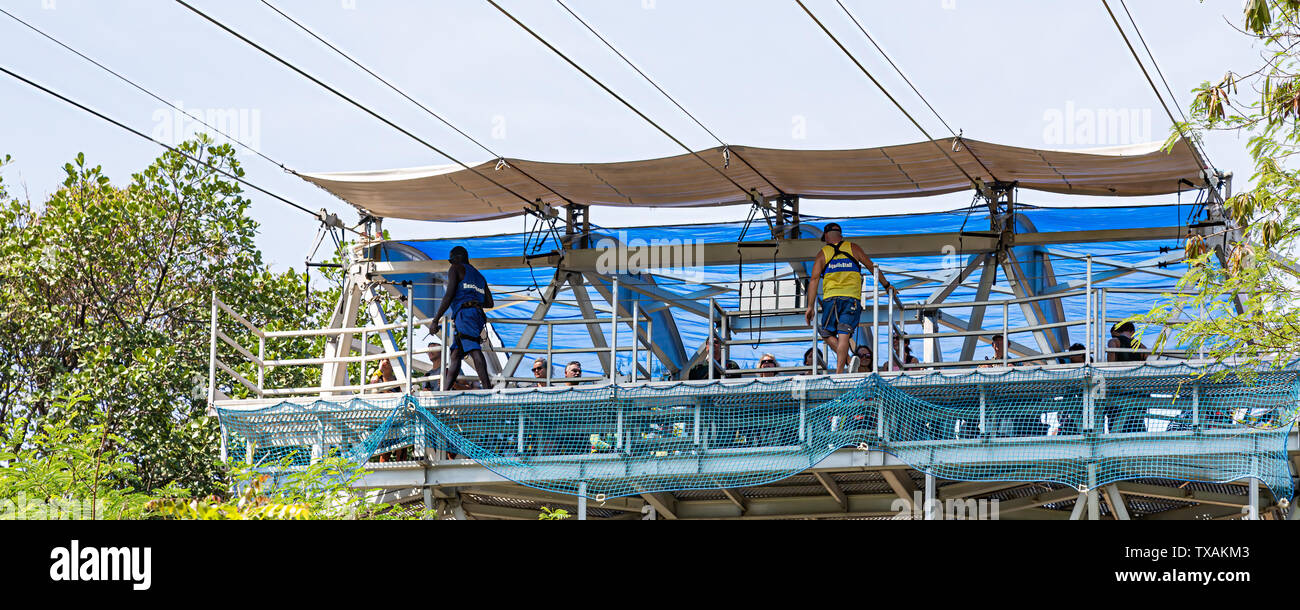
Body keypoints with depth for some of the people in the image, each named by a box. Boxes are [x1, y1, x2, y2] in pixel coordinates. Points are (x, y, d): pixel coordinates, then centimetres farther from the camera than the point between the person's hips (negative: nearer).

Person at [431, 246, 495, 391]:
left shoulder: (455, 269, 11)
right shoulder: (480, 276, 32)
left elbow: (449, 295, -3)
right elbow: (490, 303, 26)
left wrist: (436, 319, -3)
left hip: (465, 313, -8)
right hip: (478, 315, 8)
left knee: (474, 350, -23)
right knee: (455, 354, 7)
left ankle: (487, 387, -40)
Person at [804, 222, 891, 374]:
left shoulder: (823, 253, 10)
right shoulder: (853, 248, 13)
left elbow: (814, 279, 2)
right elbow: (872, 267, 18)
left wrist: (810, 307, 2)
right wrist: (886, 285, 31)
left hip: (831, 298, -1)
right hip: (852, 298, 1)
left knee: (827, 333, 12)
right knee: (844, 335, -5)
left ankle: (848, 361, -6)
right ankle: (839, 371, -15)